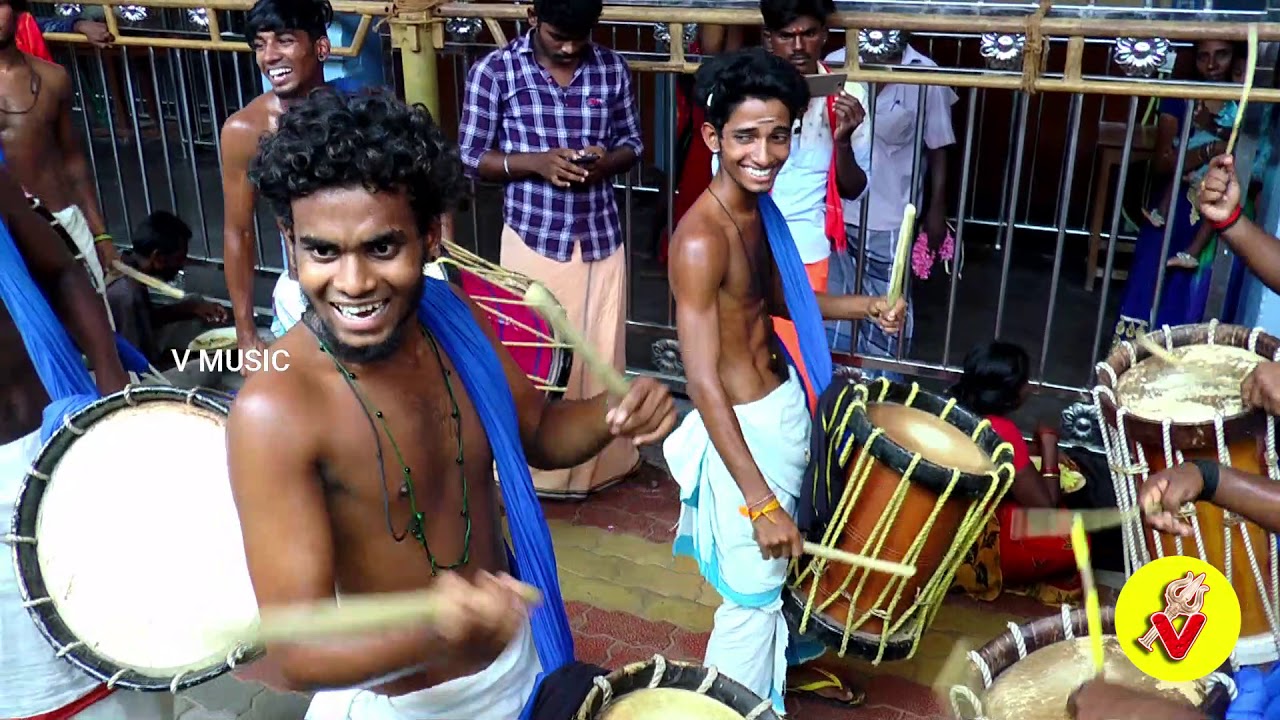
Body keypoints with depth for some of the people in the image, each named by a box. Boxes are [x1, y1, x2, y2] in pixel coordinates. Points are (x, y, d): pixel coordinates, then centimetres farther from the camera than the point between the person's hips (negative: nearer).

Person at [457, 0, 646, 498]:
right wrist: (537, 162, -20)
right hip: (534, 238, -3)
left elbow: (632, 143, 11)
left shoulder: (612, 68, 2)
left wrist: (607, 161, -13)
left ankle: (603, 459, 31)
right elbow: (470, 158, -4)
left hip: (601, 236, 3)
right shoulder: (493, 71, -7)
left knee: (603, 351, 12)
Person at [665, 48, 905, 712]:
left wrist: (862, 307, 6)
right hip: (743, 427, -9)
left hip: (786, 402, 9)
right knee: (753, 589, 6)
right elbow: (704, 383, -28)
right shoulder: (701, 240, -27)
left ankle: (786, 659, 53)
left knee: (788, 560, 28)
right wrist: (760, 500, -28)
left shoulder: (762, 208, 1)